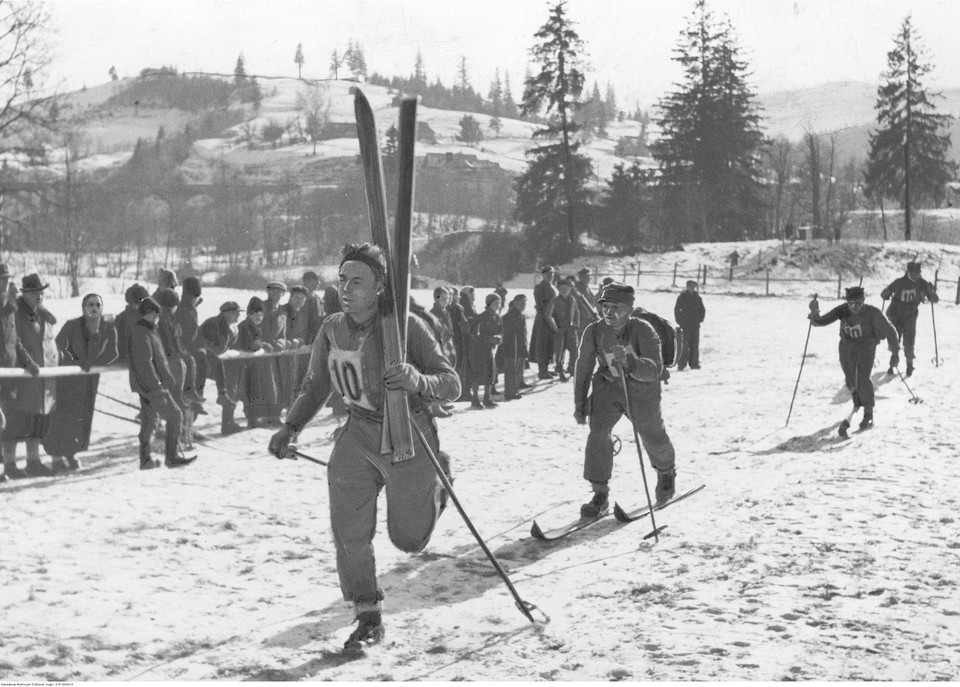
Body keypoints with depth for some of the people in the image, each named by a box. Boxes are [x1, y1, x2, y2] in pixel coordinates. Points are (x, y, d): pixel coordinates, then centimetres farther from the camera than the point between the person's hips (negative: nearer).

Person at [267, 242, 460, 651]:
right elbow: (316, 386, 10)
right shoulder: (332, 329, -5)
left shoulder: (406, 327, -19)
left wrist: (419, 381, -41)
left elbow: (451, 385, -20)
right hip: (359, 435, 4)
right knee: (349, 532, -6)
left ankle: (435, 482, 40)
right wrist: (291, 427, -3)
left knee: (408, 539, 8)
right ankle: (369, 618, 11)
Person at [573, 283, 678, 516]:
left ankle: (666, 472, 50)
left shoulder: (643, 331, -27)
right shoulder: (594, 331, -17)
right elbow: (584, 367, -2)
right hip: (608, 386, 2)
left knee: (652, 436, 15)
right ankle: (600, 493, -10)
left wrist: (628, 361, -55)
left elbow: (654, 370, -38)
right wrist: (580, 403, 1)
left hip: (642, 390, -2)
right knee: (598, 430, -19)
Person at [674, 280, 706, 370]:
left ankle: (694, 363, 5)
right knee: (684, 344, -8)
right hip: (685, 324, -3)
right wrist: (679, 321, -4)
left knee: (695, 344, 2)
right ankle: (681, 364, -6)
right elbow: (677, 309, 2)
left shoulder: (698, 298, 9)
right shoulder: (682, 297, 0)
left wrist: (700, 319, 5)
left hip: (695, 324, 3)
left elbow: (702, 310, 17)